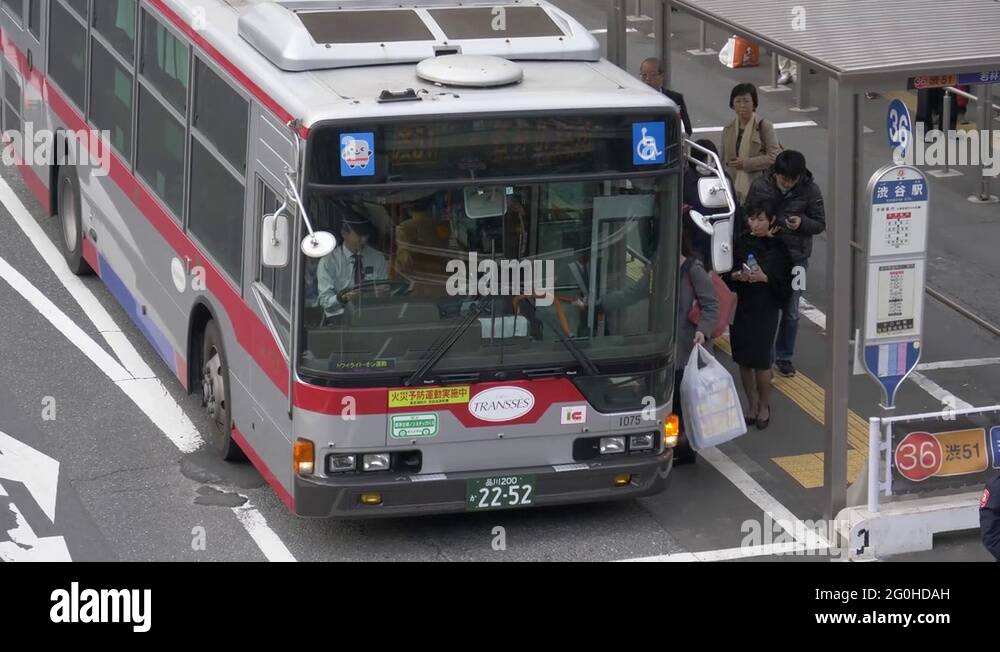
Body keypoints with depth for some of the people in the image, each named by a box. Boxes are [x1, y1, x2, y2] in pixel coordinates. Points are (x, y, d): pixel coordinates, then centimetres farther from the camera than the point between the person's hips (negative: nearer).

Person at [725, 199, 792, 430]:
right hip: (741, 307, 3)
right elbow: (726, 275, 7)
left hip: (766, 309, -3)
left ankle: (764, 406, 17)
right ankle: (751, 403, 26)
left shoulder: (778, 247, -5)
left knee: (761, 361, -3)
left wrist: (765, 278, -19)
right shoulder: (741, 242, 2)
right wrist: (736, 276, -13)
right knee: (743, 360, 9)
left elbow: (785, 283, -5)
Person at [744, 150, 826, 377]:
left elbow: (820, 223, -3)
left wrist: (802, 222, -22)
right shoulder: (760, 187, -9)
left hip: (796, 258, 1)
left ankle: (784, 357, 26)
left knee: (791, 311, 10)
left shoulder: (810, 190, -9)